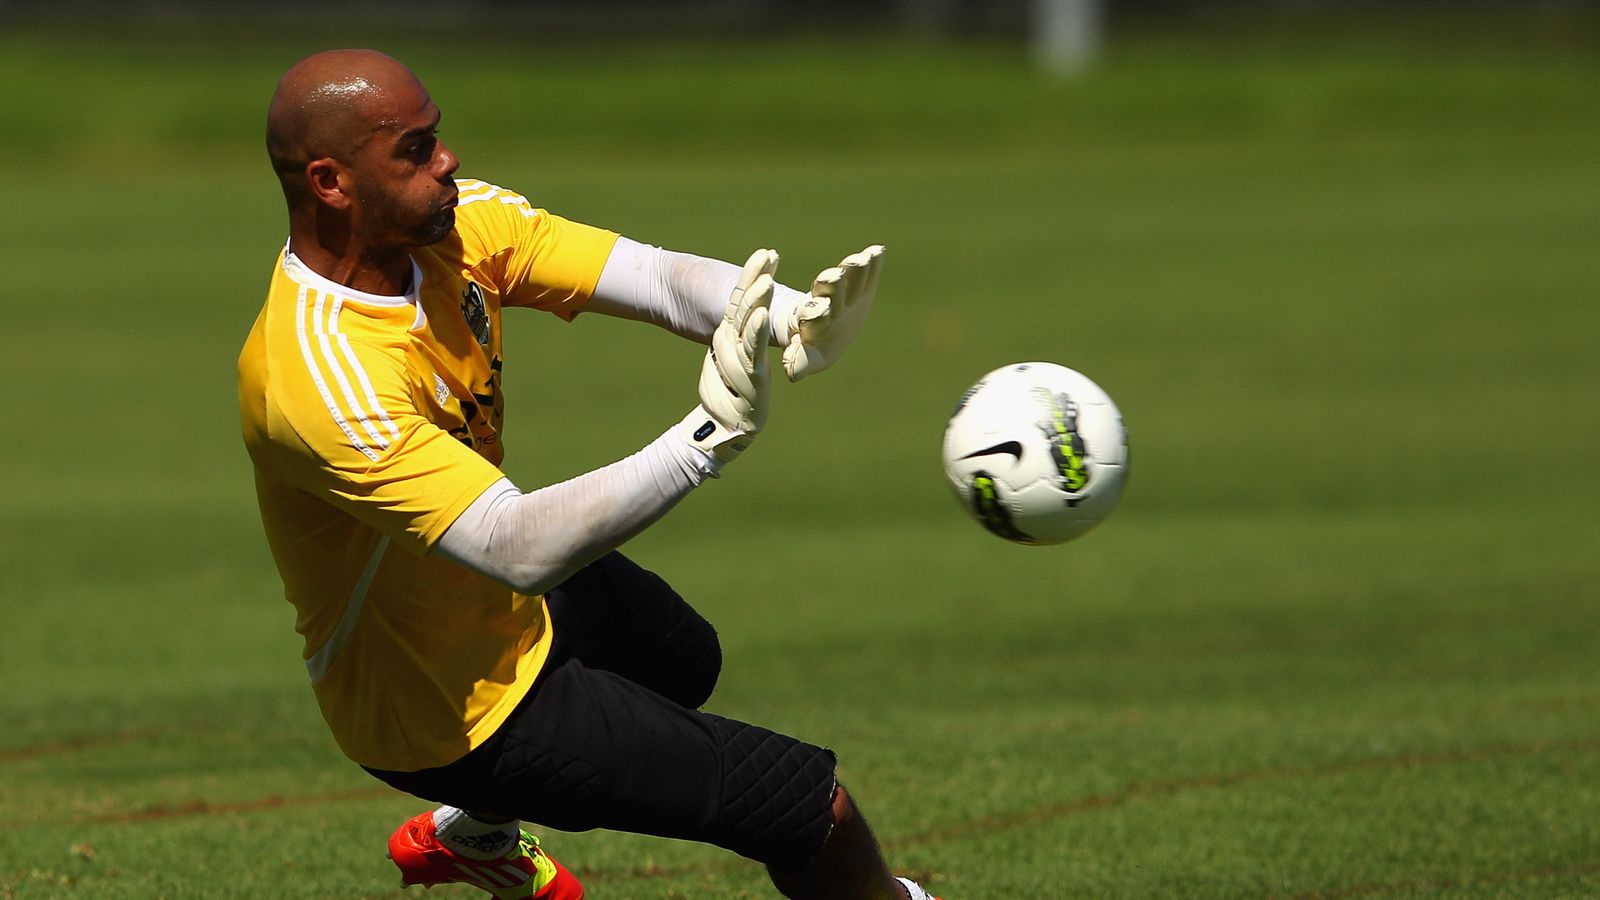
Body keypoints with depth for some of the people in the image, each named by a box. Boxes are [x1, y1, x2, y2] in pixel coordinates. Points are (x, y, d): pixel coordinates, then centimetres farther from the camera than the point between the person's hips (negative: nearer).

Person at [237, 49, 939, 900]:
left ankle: (472, 829, 56)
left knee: (682, 664, 39)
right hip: (452, 712, -9)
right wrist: (711, 434, -53)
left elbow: (660, 277, -23)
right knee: (813, 809, -4)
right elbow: (521, 548, -45)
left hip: (499, 602, 9)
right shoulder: (322, 377, -39)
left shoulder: (452, 224, -14)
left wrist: (783, 317, -44)